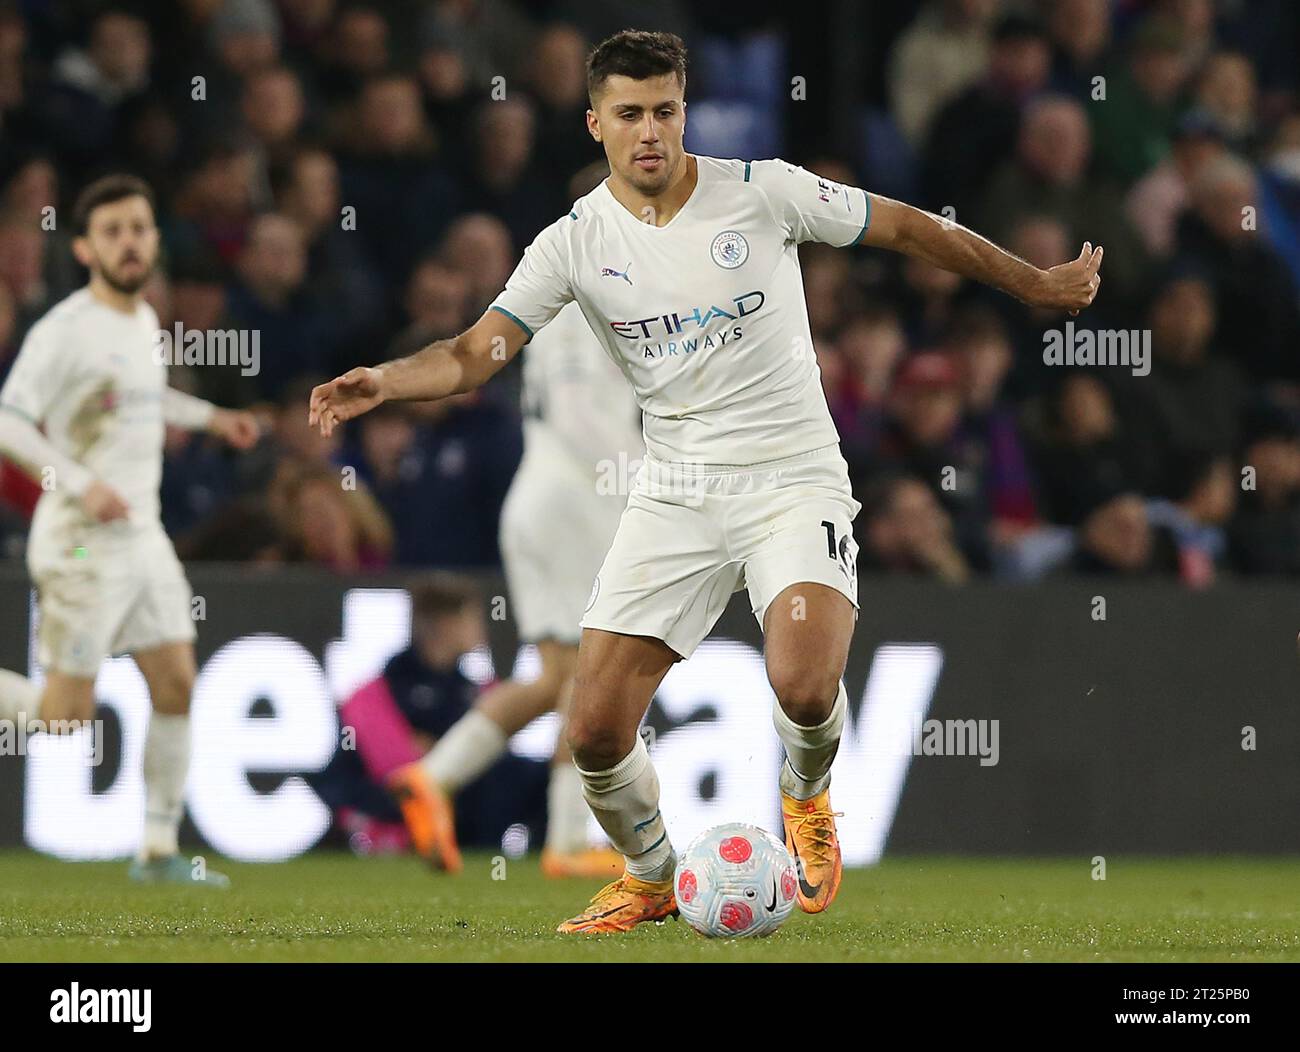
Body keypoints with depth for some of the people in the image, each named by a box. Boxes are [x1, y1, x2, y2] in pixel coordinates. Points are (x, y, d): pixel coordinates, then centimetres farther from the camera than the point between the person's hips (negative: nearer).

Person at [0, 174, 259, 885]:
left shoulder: (144, 320, 11)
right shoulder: (63, 331, -15)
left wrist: (208, 417, 26)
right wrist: (80, 484, -30)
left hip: (143, 535, 8)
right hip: (80, 543, -8)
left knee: (177, 685, 1)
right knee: (67, 715, -7)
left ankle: (158, 852, 8)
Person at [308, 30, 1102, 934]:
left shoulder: (761, 190, -6)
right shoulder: (575, 243, -2)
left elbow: (908, 228, 5)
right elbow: (474, 355, -7)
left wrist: (1039, 285, 11)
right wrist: (383, 381, -27)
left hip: (795, 479, -2)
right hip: (677, 492, 2)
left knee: (803, 686, -29)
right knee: (596, 731, -7)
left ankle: (808, 798, 8)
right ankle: (653, 879, 25)